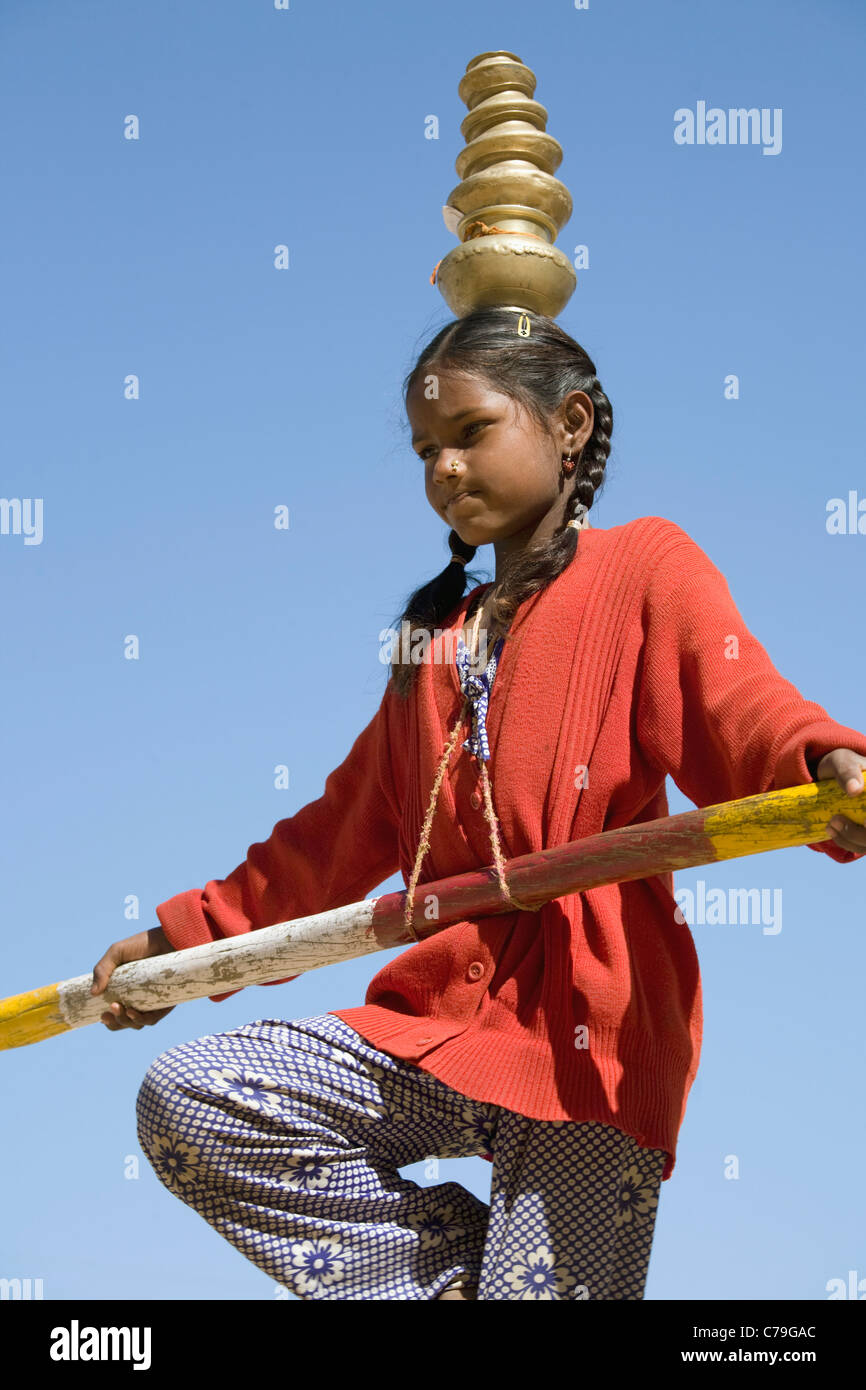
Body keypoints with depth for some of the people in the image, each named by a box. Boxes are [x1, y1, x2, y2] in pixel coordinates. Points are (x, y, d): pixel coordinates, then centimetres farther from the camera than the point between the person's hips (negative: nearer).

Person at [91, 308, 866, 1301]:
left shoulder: (643, 566, 4)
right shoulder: (437, 635, 22)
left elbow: (735, 703, -14)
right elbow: (344, 829, 27)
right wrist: (186, 937, 27)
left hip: (591, 1034, -6)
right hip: (442, 1019, 6)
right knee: (180, 1100, -9)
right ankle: (454, 1266, -2)